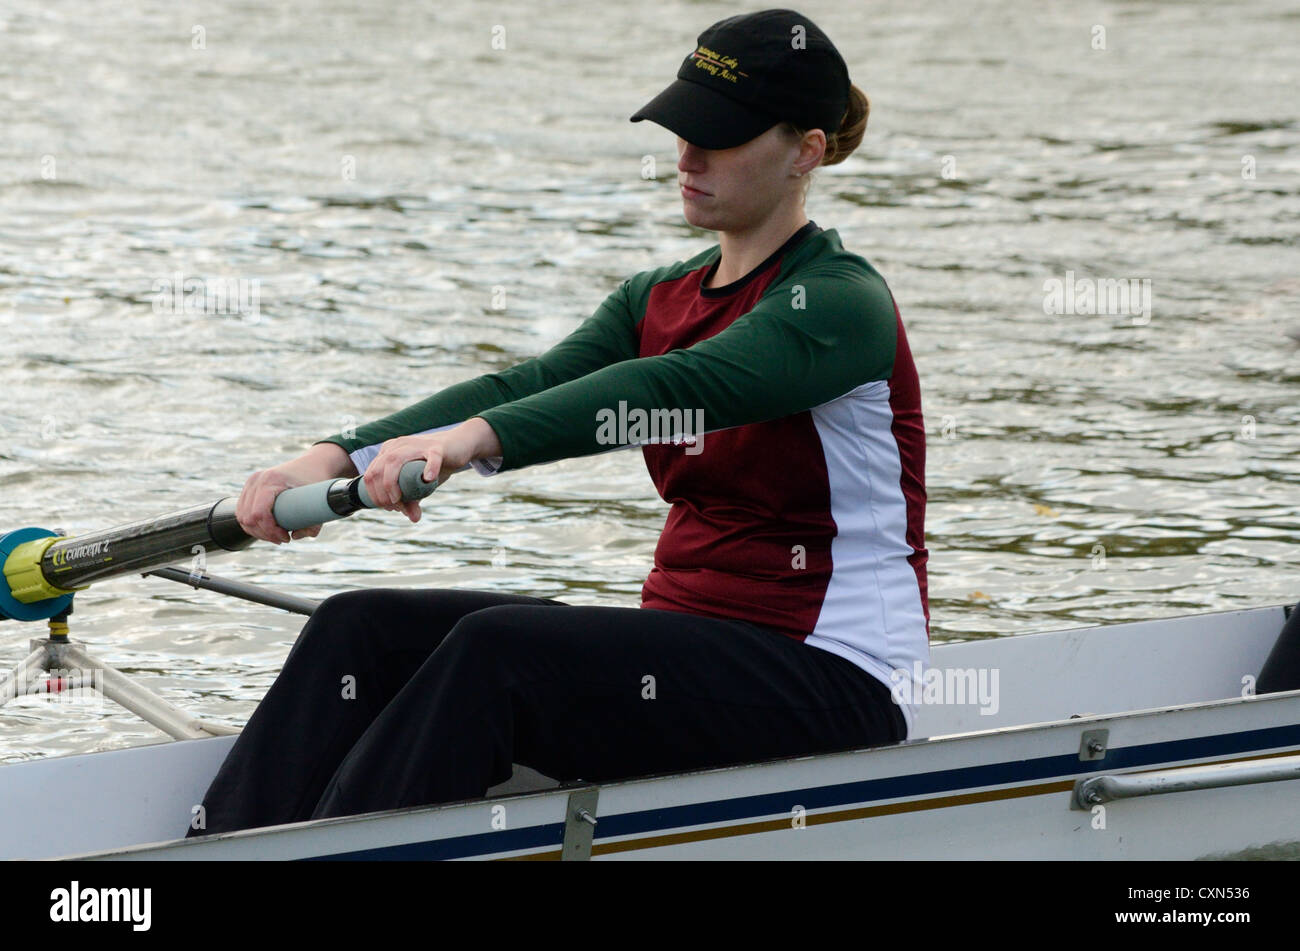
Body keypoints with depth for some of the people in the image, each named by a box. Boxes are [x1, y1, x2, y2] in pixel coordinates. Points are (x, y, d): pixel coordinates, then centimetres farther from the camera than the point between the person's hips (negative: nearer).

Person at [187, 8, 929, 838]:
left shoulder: (843, 303, -12)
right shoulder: (658, 301, 13)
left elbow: (685, 386, -30)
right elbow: (528, 386, -2)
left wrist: (475, 438, -43)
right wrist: (337, 458, -18)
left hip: (831, 686, -8)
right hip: (686, 641, 8)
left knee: (498, 650, -30)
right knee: (363, 627, -8)